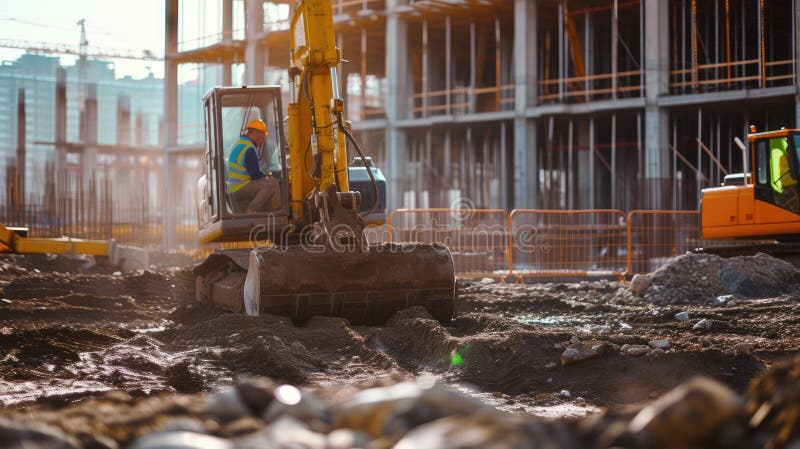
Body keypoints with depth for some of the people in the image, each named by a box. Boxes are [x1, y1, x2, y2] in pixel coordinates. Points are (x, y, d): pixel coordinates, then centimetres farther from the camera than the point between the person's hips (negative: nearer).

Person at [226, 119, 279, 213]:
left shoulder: (238, 144, 17)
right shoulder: (249, 149, -16)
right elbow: (256, 175, -17)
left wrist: (265, 176, 12)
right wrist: (267, 177, 2)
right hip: (240, 190, -10)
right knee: (272, 183, -24)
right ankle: (251, 210, -22)